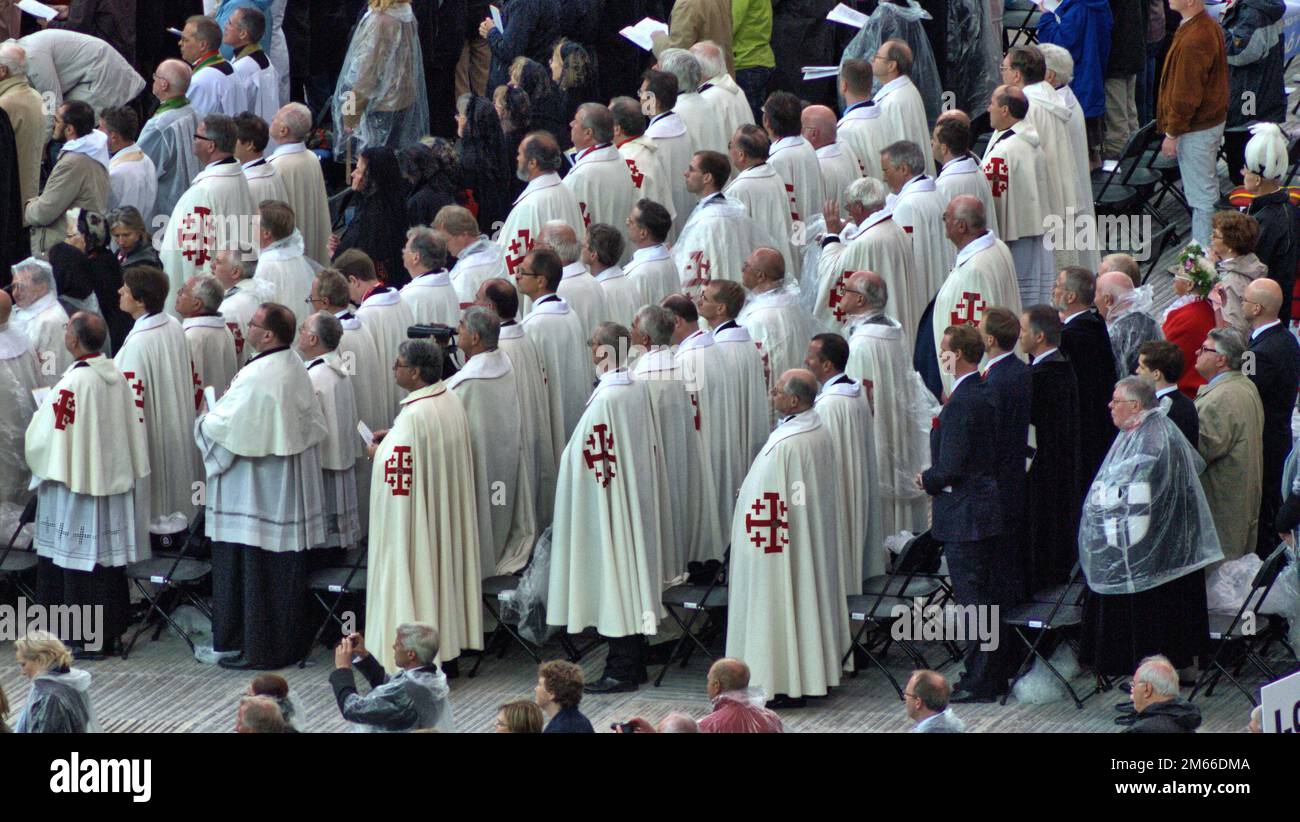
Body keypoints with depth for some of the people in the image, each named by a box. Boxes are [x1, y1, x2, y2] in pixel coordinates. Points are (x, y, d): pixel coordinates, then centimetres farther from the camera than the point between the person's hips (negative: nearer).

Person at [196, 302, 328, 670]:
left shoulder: (256, 377, -23)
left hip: (257, 492, -9)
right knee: (286, 566, 14)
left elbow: (223, 426, -20)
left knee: (253, 569, 0)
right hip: (291, 490, 9)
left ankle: (256, 649, 5)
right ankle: (288, 643, 21)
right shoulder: (296, 368, 4)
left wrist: (204, 422, 4)